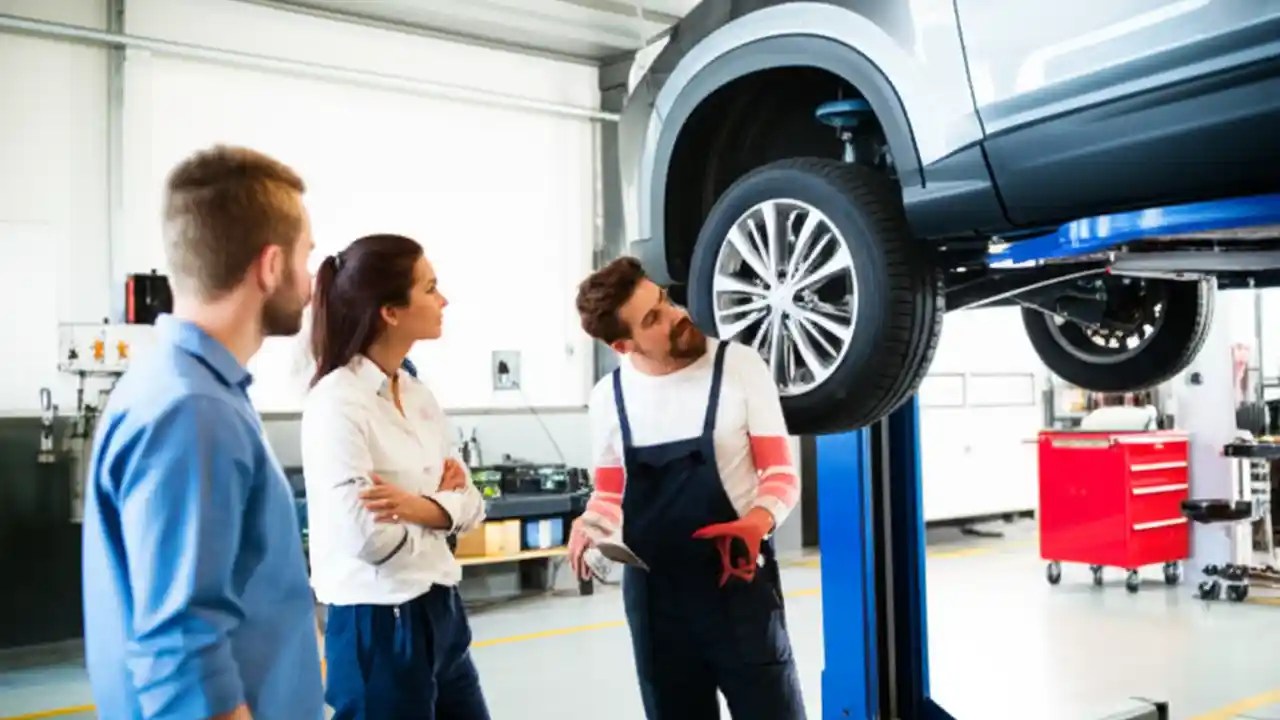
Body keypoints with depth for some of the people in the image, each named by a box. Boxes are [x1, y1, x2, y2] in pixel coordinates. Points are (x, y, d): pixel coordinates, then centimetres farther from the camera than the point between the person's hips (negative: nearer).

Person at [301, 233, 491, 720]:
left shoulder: (417, 393, 6)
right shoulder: (336, 402, -18)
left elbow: (470, 504, 6)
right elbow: (366, 535, -24)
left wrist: (419, 506, -14)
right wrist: (441, 510, -6)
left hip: (441, 610, 8)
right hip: (378, 624, -8)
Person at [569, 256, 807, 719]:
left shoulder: (739, 366, -6)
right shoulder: (609, 396, 3)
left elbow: (781, 474, -3)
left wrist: (758, 522, -24)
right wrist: (591, 526, -10)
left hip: (738, 585, -3)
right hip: (652, 593, 3)